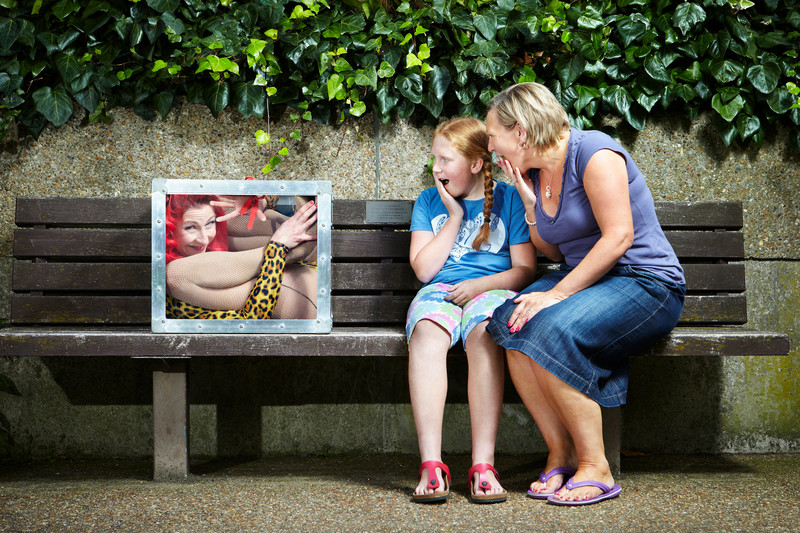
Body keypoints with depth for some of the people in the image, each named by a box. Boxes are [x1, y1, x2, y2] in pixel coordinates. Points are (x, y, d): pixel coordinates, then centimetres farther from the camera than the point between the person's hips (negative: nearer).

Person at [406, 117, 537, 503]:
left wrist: (480, 284, -11)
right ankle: (431, 464, -41)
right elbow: (424, 269, 5)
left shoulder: (509, 199, 9)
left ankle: (483, 465, -39)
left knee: (483, 331, -38)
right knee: (426, 330, -35)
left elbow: (525, 270, 4)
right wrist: (455, 217, 2)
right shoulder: (428, 201, 16)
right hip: (439, 291, 2)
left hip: (492, 290, -1)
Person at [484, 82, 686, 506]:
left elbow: (618, 237, -21)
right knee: (509, 323, -20)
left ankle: (596, 469, -22)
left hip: (647, 283, -8)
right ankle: (560, 455, -15)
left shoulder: (594, 153, -13)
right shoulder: (534, 172, 12)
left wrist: (558, 293, -24)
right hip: (584, 280, 8)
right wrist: (529, 203, 3)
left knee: (550, 329, -33)